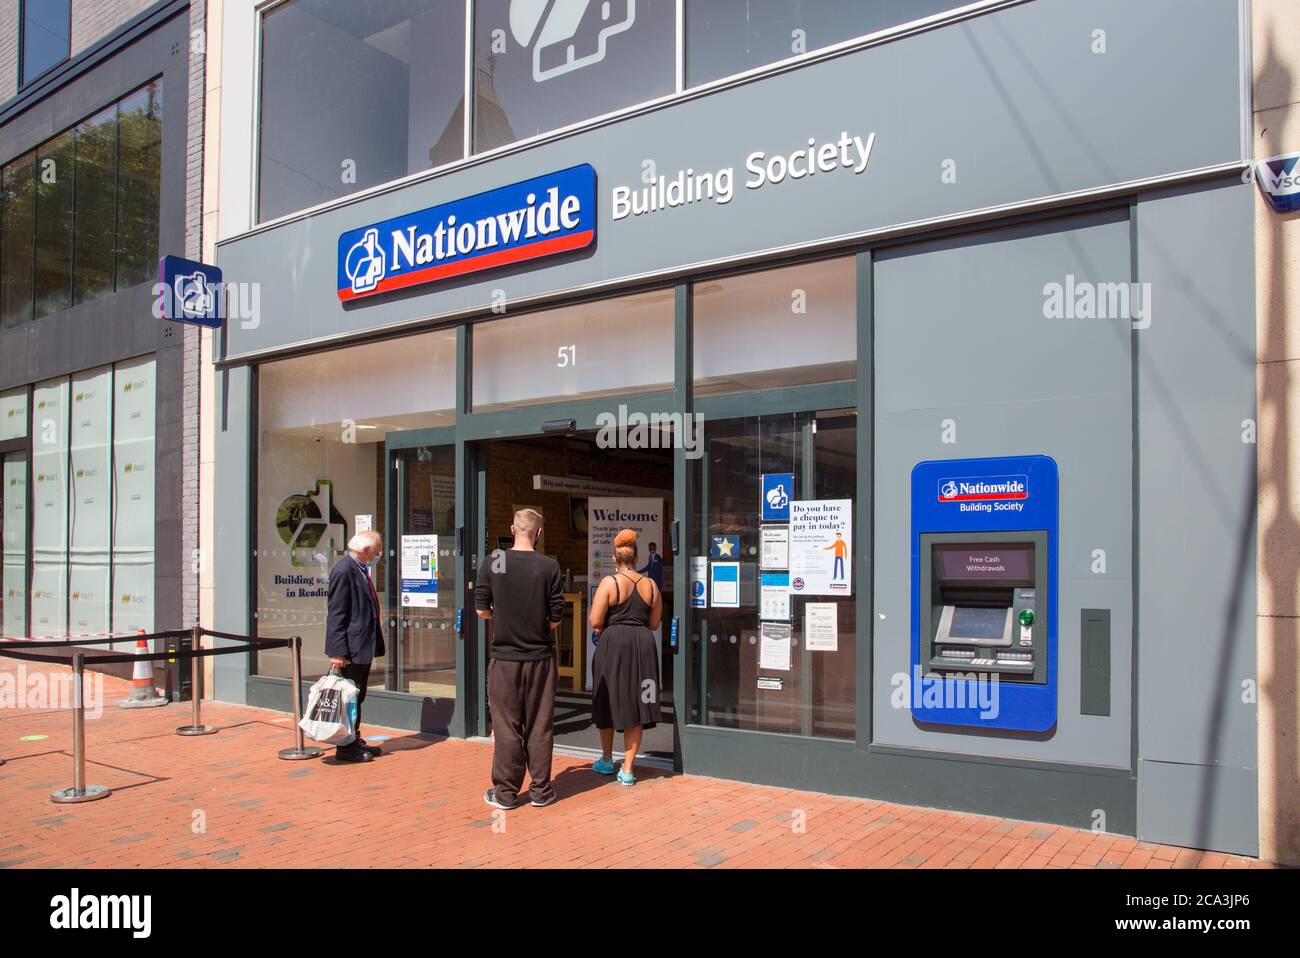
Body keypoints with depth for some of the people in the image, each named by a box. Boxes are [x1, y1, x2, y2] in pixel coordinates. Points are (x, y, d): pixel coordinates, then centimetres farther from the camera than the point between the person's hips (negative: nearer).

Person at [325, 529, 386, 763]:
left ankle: (354, 742, 26)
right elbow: (335, 614, -20)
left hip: (364, 646, 10)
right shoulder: (344, 570, -17)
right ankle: (346, 748, 8)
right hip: (352, 648, -10)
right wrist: (338, 651, -22)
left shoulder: (361, 569, 12)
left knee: (357, 698, 17)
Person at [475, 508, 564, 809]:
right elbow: (556, 617, -6)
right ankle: (541, 789, 18)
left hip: (504, 656, 0)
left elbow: (481, 610, -3)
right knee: (540, 725, 9)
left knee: (506, 726, 8)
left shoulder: (493, 562, -6)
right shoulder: (549, 566, -8)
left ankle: (506, 792, 15)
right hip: (540, 656, 0)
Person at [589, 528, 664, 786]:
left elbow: (595, 622, -10)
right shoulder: (650, 585, 4)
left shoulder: (609, 582, -8)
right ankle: (627, 770, 8)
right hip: (643, 646, 3)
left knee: (608, 703, 14)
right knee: (635, 707, 6)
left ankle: (606, 760, 29)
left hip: (612, 645, -3)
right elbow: (654, 623, 10)